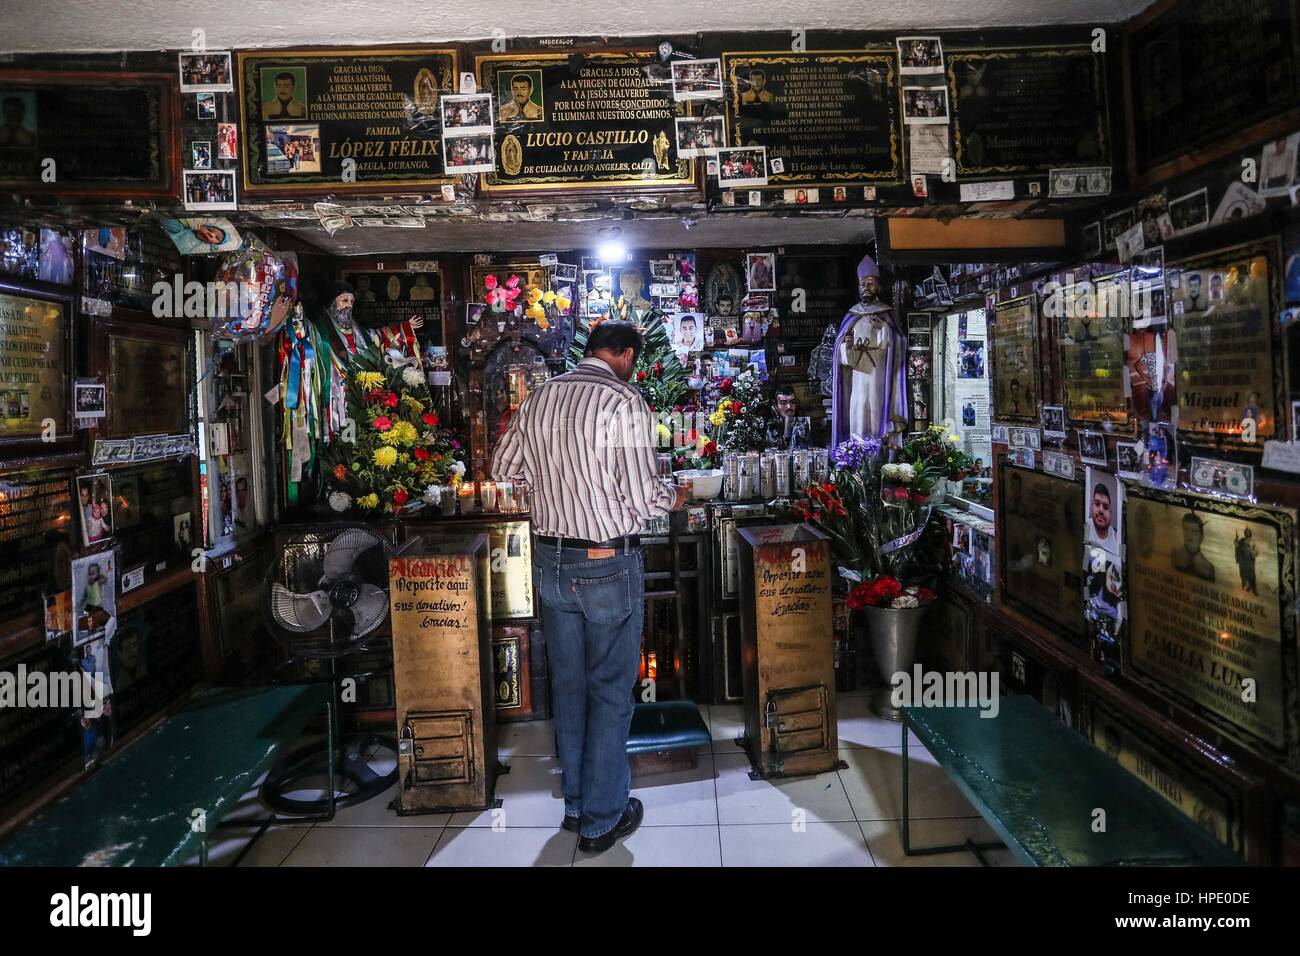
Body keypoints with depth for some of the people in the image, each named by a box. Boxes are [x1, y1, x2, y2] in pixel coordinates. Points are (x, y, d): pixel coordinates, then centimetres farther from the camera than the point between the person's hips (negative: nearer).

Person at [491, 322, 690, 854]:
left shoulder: (538, 399, 5)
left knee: (568, 684, 18)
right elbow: (642, 496, -19)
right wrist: (674, 499, 1)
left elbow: (502, 469, 13)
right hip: (608, 565, -6)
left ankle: (576, 804, 34)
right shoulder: (624, 401, -15)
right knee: (610, 692, 8)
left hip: (550, 561, 6)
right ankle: (602, 820, 21)